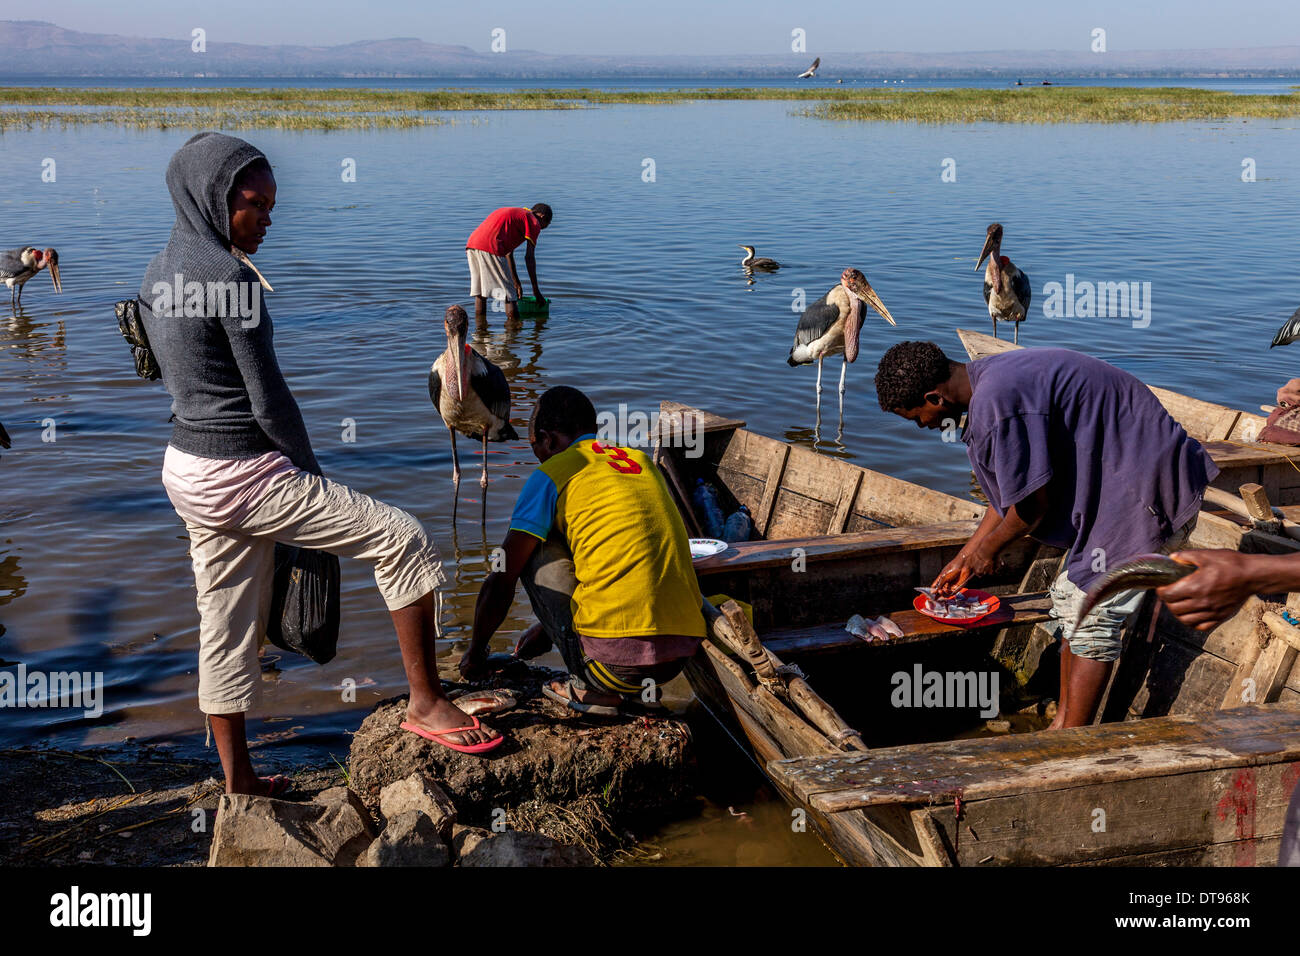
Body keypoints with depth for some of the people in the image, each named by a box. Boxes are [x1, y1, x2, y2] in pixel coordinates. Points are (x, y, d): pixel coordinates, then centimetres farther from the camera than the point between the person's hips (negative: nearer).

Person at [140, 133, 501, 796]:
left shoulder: (160, 272, 10)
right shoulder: (231, 275, -18)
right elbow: (267, 398, -17)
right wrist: (311, 470, -2)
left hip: (187, 470, 10)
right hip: (245, 475, -10)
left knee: (226, 625, 17)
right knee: (401, 539, -2)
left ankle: (237, 780, 29)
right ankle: (426, 703, 3)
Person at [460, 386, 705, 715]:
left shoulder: (551, 475, 3)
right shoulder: (641, 462, 22)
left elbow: (500, 583, 5)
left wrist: (475, 653, 25)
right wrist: (547, 631, 44)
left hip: (615, 659, -6)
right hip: (681, 656, 7)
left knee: (535, 552, 14)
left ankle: (591, 688, 8)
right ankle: (637, 688, 14)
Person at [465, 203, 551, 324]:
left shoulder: (513, 213, 34)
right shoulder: (534, 222, 9)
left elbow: (508, 252, 35)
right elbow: (529, 258, 5)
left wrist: (516, 282, 38)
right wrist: (535, 289, 11)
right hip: (490, 248, -8)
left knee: (479, 291, 17)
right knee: (509, 295, 0)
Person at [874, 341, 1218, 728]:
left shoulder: (998, 404, -26)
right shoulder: (992, 376, 9)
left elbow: (1033, 502, -19)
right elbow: (1014, 489, 19)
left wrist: (987, 549, 1)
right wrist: (965, 558, 25)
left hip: (1148, 496, -11)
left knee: (1090, 615, -6)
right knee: (1071, 599, 15)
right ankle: (1062, 727, 23)